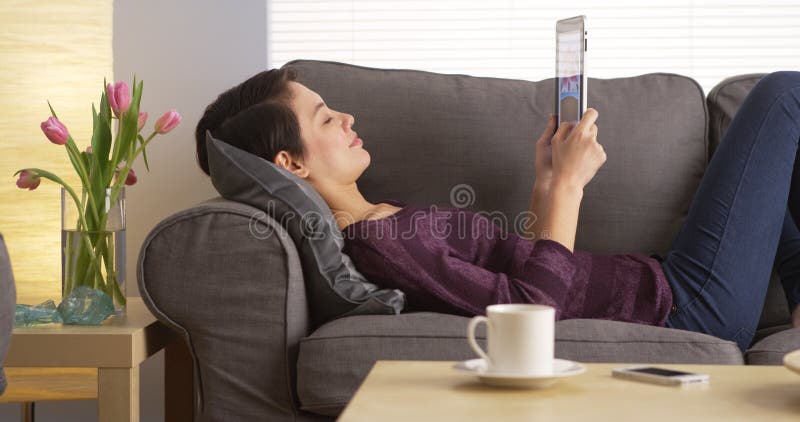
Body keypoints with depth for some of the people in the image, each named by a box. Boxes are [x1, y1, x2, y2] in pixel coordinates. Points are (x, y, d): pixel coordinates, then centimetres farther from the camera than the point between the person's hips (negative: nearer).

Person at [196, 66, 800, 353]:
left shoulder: (380, 217, 9)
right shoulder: (374, 245, -23)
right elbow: (532, 305, -29)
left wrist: (546, 181, 5)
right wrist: (568, 183, -20)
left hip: (660, 286, 10)